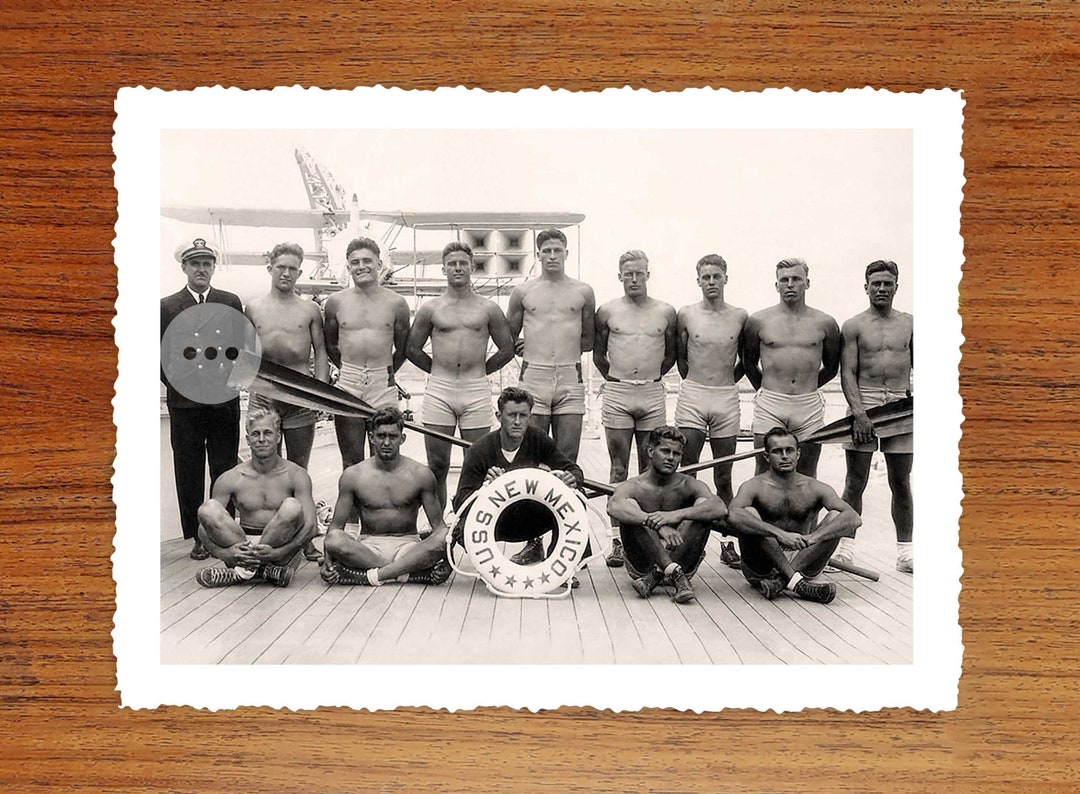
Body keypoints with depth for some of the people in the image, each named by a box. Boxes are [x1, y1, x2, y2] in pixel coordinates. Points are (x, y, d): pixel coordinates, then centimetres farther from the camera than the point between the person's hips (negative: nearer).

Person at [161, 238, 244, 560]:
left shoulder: (231, 302, 9)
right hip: (185, 403, 0)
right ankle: (197, 536, 9)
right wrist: (178, 385, -4)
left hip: (224, 400, 0)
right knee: (189, 473, 2)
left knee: (224, 472, 2)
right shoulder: (167, 306, 6)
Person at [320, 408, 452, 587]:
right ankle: (403, 571, -27)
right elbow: (336, 526, 1)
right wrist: (327, 560, -16)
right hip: (367, 547, 0)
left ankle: (375, 575, -30)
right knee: (335, 541, -31)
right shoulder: (352, 476, 1)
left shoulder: (420, 474, 1)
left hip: (409, 548, 0)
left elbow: (438, 525, 2)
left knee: (443, 540, -31)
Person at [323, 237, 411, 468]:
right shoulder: (335, 302, 5)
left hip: (384, 387, -1)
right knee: (351, 462, 4)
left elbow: (403, 349, 13)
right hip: (347, 386, 1)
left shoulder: (396, 303, 2)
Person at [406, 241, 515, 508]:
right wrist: (440, 371, 13)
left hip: (476, 391, 0)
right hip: (439, 391, 0)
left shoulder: (488, 309, 7)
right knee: (437, 466, 2)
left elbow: (507, 348, 13)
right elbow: (412, 348, 13)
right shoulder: (430, 308, 7)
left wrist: (479, 371, 11)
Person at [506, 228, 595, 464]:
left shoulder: (583, 292, 9)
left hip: (570, 379, 1)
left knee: (567, 459, -1)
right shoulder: (522, 292, 8)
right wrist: (533, 349, 4)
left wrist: (566, 348, 4)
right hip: (534, 377, 0)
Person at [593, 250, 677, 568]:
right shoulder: (607, 311, 3)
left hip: (653, 395, 1)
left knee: (650, 469, 4)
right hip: (617, 395, -1)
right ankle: (618, 539, -1)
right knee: (619, 470, -1)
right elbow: (598, 353, 13)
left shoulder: (666, 312, 5)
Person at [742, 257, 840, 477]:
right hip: (769, 408, -1)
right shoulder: (758, 321, 3)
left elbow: (831, 368, 18)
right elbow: (749, 363, 15)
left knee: (807, 477, 7)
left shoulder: (825, 324, 6)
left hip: (809, 407, 1)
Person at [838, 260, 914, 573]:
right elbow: (847, 374, -3)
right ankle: (846, 545, 8)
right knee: (855, 482, 0)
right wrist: (859, 413, -13)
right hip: (864, 404, -2)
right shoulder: (853, 327, 4)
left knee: (901, 484, 5)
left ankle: (904, 551, 11)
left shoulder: (909, 324, 11)